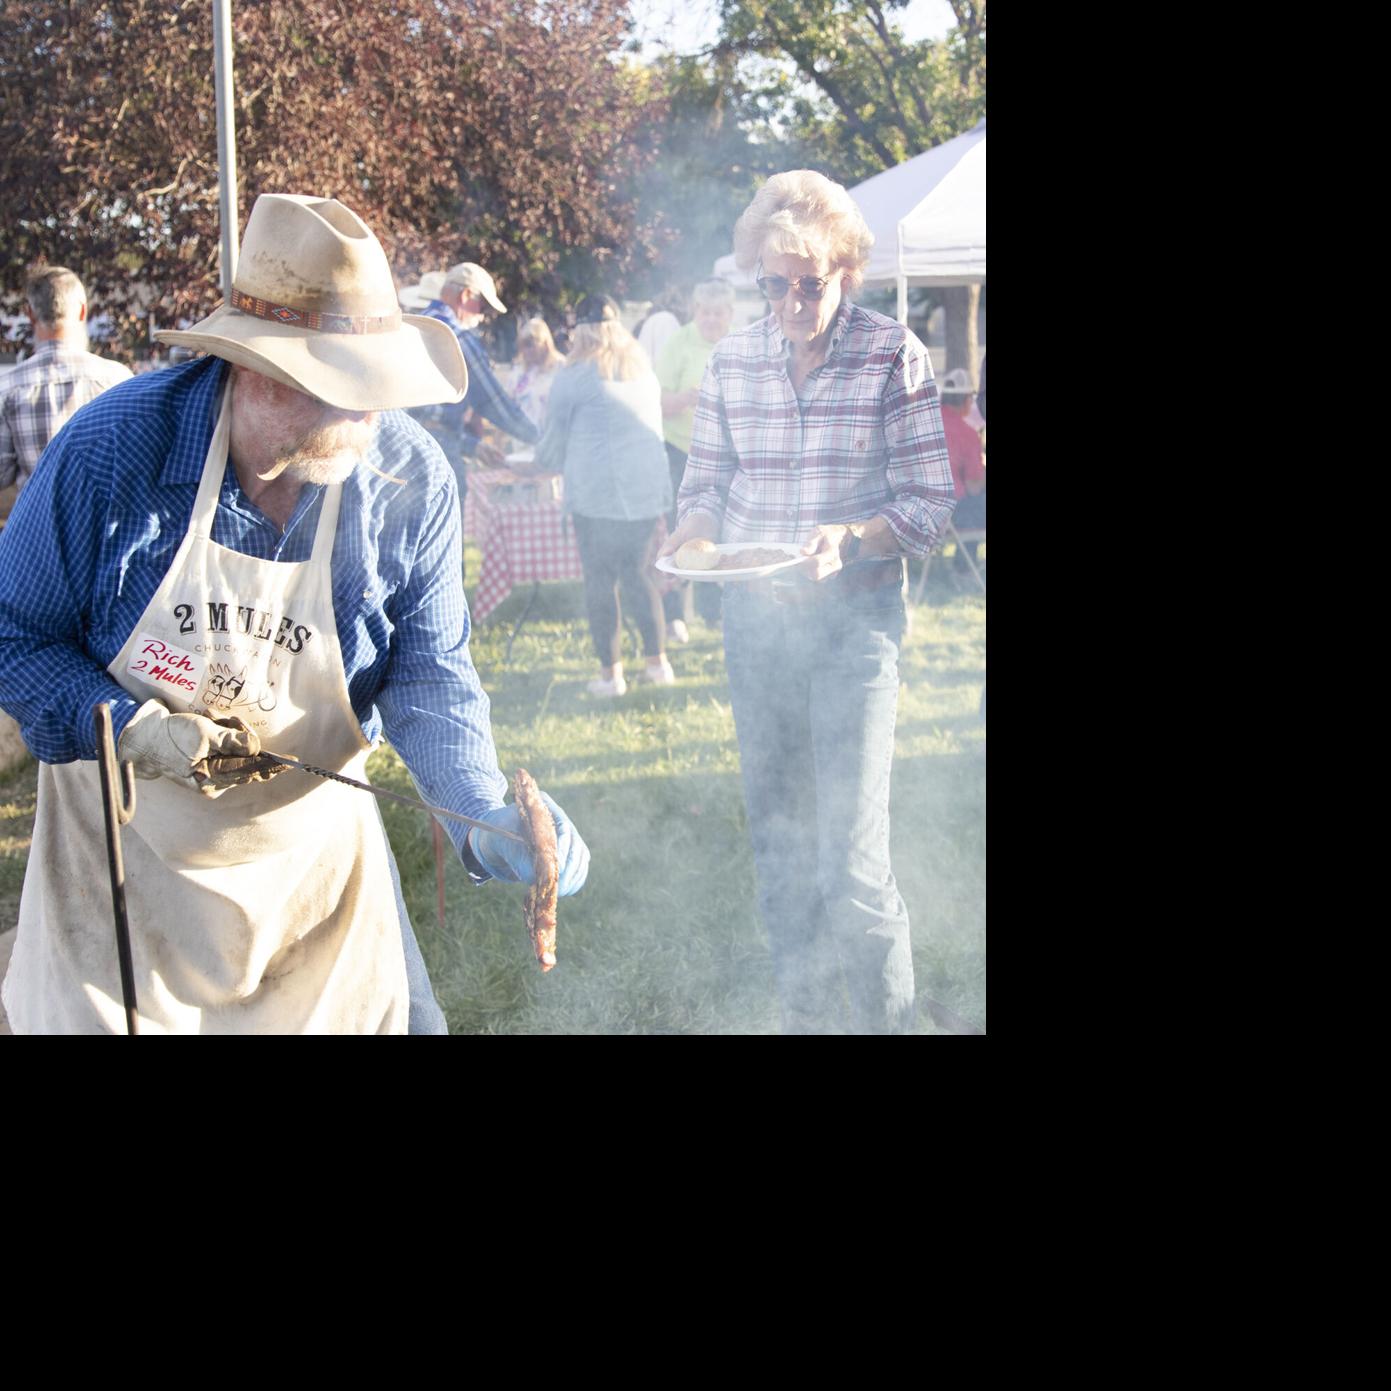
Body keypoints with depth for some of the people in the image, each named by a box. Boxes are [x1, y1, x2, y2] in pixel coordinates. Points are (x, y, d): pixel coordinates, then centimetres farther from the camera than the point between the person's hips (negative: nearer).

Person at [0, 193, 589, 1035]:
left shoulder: (413, 482, -14)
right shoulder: (114, 446, -20)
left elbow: (428, 673, -12)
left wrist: (483, 811, -31)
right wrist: (125, 727, -26)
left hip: (311, 840, 2)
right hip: (127, 837, -1)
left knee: (375, 1016, 7)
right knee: (98, 1016, 7)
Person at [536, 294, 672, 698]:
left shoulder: (575, 376, -4)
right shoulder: (646, 372, 13)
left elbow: (556, 437, 4)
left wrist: (541, 461, 28)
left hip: (597, 493, -5)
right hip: (649, 490, 5)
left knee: (600, 579, 3)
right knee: (638, 573, 16)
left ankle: (610, 672, 4)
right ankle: (657, 661, 16)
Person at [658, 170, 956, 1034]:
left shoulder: (894, 357, -9)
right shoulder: (734, 361, 3)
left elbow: (930, 502, -9)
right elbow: (707, 479, 11)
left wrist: (850, 538, -26)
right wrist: (694, 530, -11)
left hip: (855, 617, -4)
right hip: (754, 618, 5)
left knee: (851, 851, -11)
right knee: (777, 834, 13)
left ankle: (889, 1019, 4)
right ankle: (806, 1011, 28)